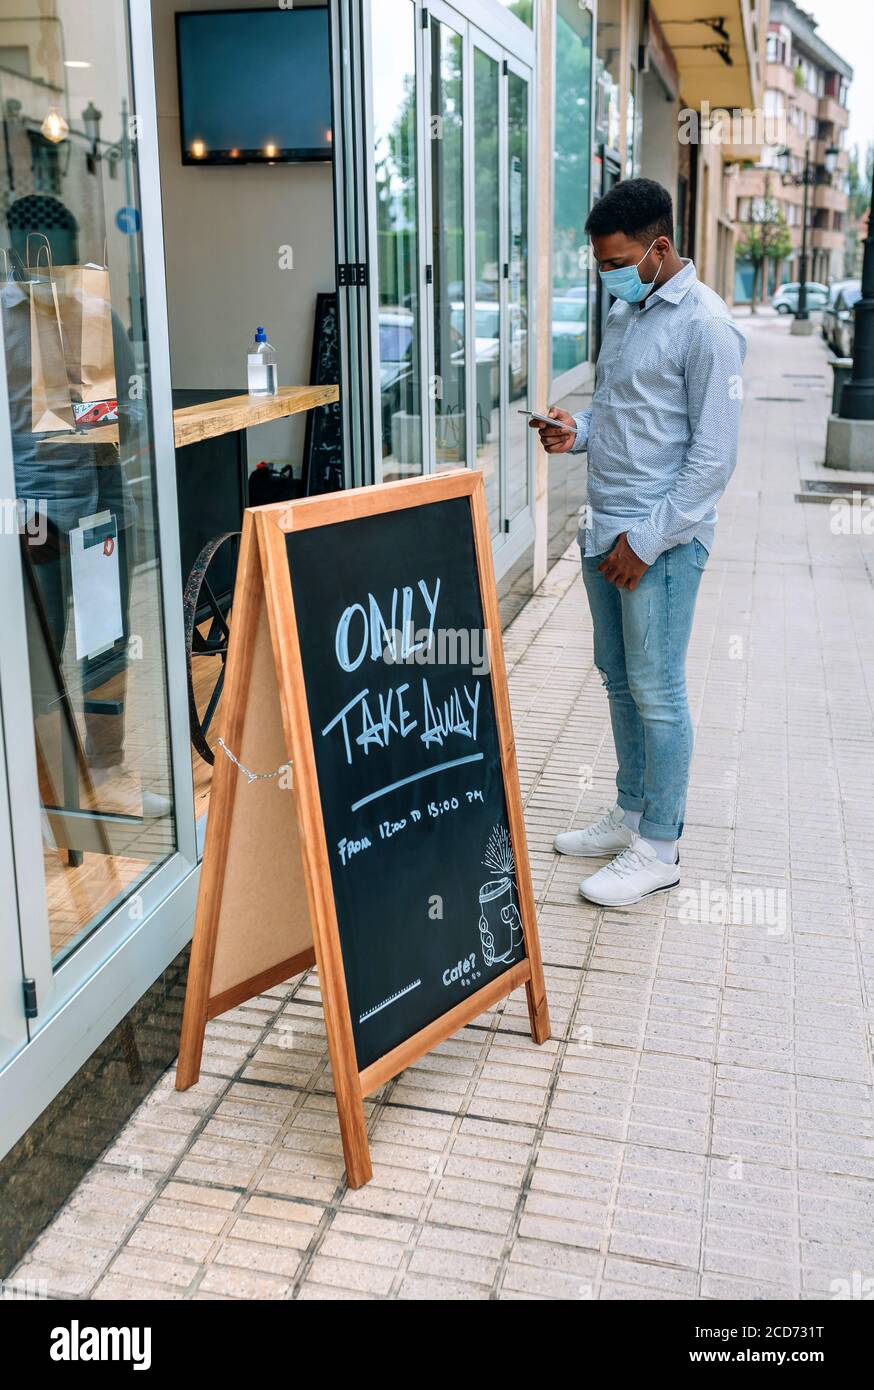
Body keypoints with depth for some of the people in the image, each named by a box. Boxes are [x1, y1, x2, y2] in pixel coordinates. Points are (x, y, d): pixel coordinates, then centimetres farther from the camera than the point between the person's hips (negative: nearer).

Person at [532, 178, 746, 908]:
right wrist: (578, 430, 2)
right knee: (620, 680, 16)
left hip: (662, 539, -9)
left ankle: (659, 849, 11)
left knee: (656, 692, -1)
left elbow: (714, 456, -17)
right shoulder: (625, 312, 12)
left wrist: (648, 539, -17)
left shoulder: (705, 325, -14)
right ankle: (630, 815, 31)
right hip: (606, 527, 9)